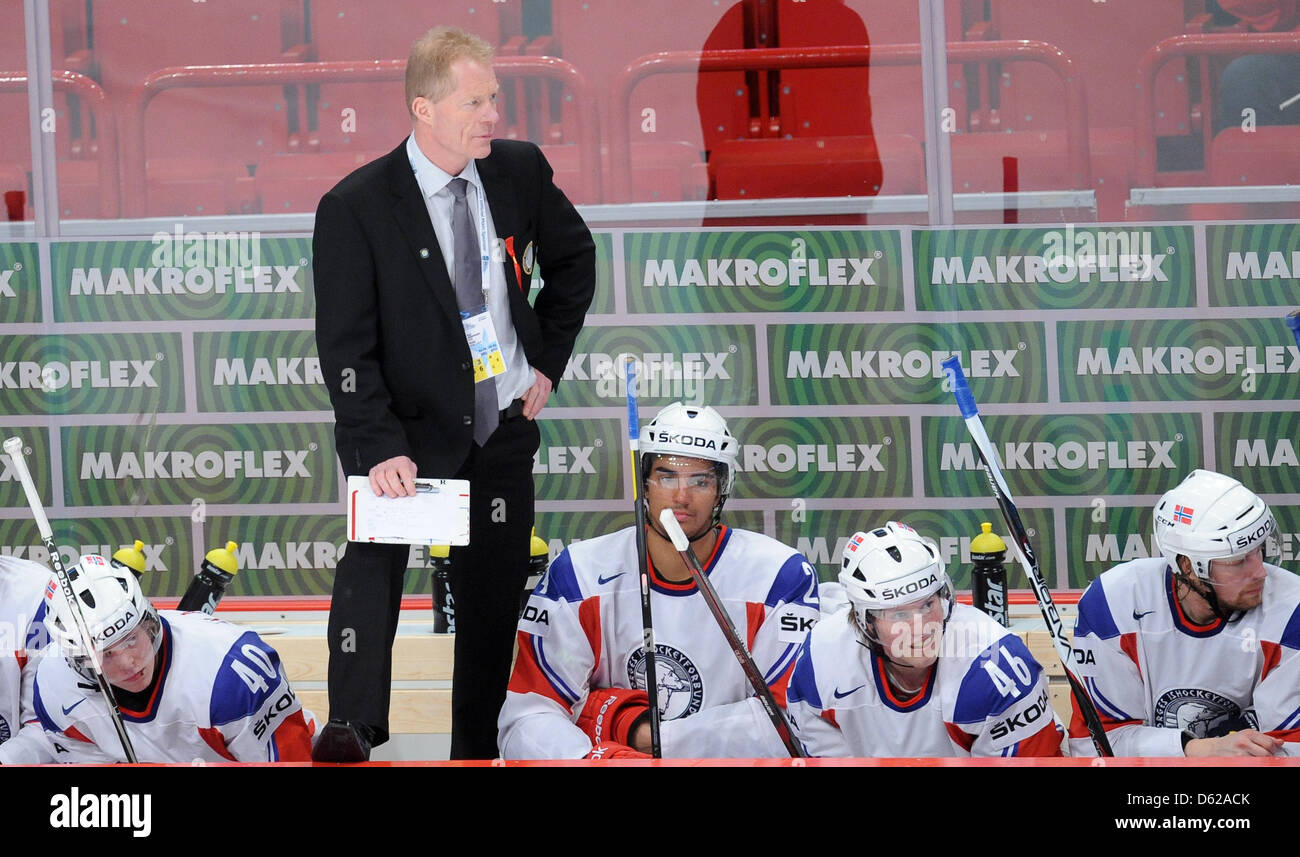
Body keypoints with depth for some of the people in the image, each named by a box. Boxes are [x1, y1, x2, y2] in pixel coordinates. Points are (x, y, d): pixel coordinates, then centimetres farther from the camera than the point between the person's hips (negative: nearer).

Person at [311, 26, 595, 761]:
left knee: (495, 592, 7)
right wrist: (380, 446, -24)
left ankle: (476, 748, 17)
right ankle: (353, 728, -29)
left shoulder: (520, 171, 0)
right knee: (374, 554, -26)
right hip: (413, 425, -4)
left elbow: (574, 258, 20)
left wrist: (549, 361, 12)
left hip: (505, 425, 4)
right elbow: (346, 345, -14)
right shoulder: (356, 208, -12)